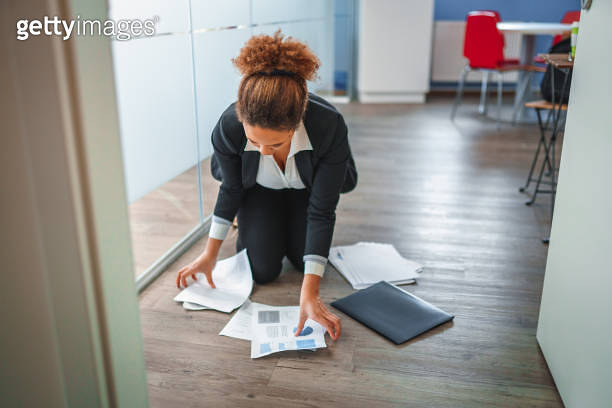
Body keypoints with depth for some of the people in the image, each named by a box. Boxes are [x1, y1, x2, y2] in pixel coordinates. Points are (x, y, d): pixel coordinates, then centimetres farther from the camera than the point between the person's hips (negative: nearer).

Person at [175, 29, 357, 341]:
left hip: (308, 187, 0)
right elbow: (231, 189, -16)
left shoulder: (329, 126, -42)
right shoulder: (229, 126, -38)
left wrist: (309, 293, -37)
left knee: (305, 261, -3)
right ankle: (248, 228, 24)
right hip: (259, 190, 0)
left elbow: (322, 211, -33)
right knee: (263, 271, -7)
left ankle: (289, 222, 28)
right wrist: (210, 253, -9)